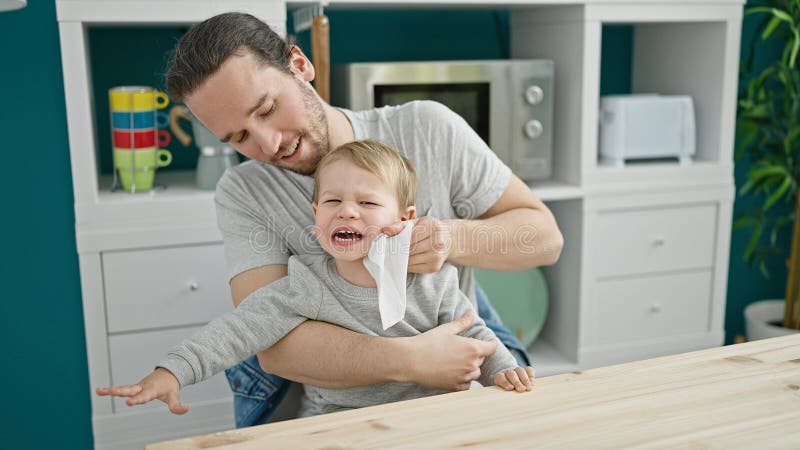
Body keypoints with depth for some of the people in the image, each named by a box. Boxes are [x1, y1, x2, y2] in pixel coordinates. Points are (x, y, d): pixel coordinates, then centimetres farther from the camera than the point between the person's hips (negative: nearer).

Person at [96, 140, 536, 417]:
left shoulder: (432, 281, -6)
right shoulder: (306, 284, -11)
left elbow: (470, 332, 6)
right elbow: (243, 327, -17)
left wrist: (502, 368, -12)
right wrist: (174, 370, -28)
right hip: (332, 419, 0)